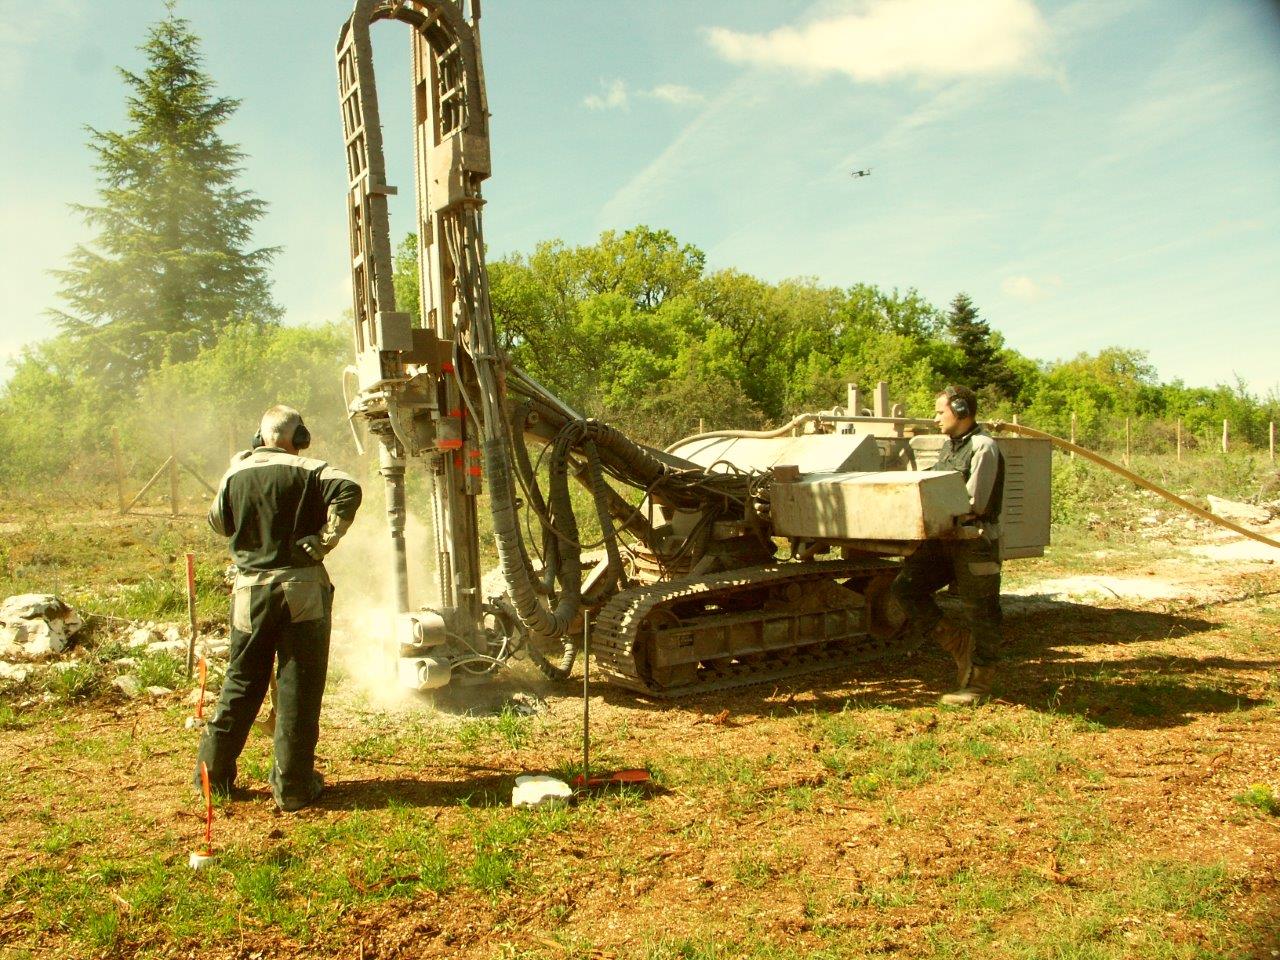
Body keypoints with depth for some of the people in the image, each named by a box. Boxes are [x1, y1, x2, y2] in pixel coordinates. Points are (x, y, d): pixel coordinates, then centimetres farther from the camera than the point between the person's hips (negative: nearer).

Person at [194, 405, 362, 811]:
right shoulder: (306, 471, -6)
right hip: (302, 590, -4)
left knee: (241, 683, 17)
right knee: (298, 689, 3)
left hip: (250, 591, 4)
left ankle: (213, 774, 26)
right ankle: (293, 787, 9)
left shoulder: (235, 474, 6)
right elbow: (349, 489, -23)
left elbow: (219, 522, 21)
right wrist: (325, 540, -17)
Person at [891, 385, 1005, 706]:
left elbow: (972, 504, -20)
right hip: (945, 538, 9)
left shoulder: (983, 448, -13)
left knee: (980, 612, 2)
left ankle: (979, 682, 14)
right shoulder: (949, 445, 15)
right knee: (905, 586, 0)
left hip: (975, 542, -9)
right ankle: (958, 643, 11)